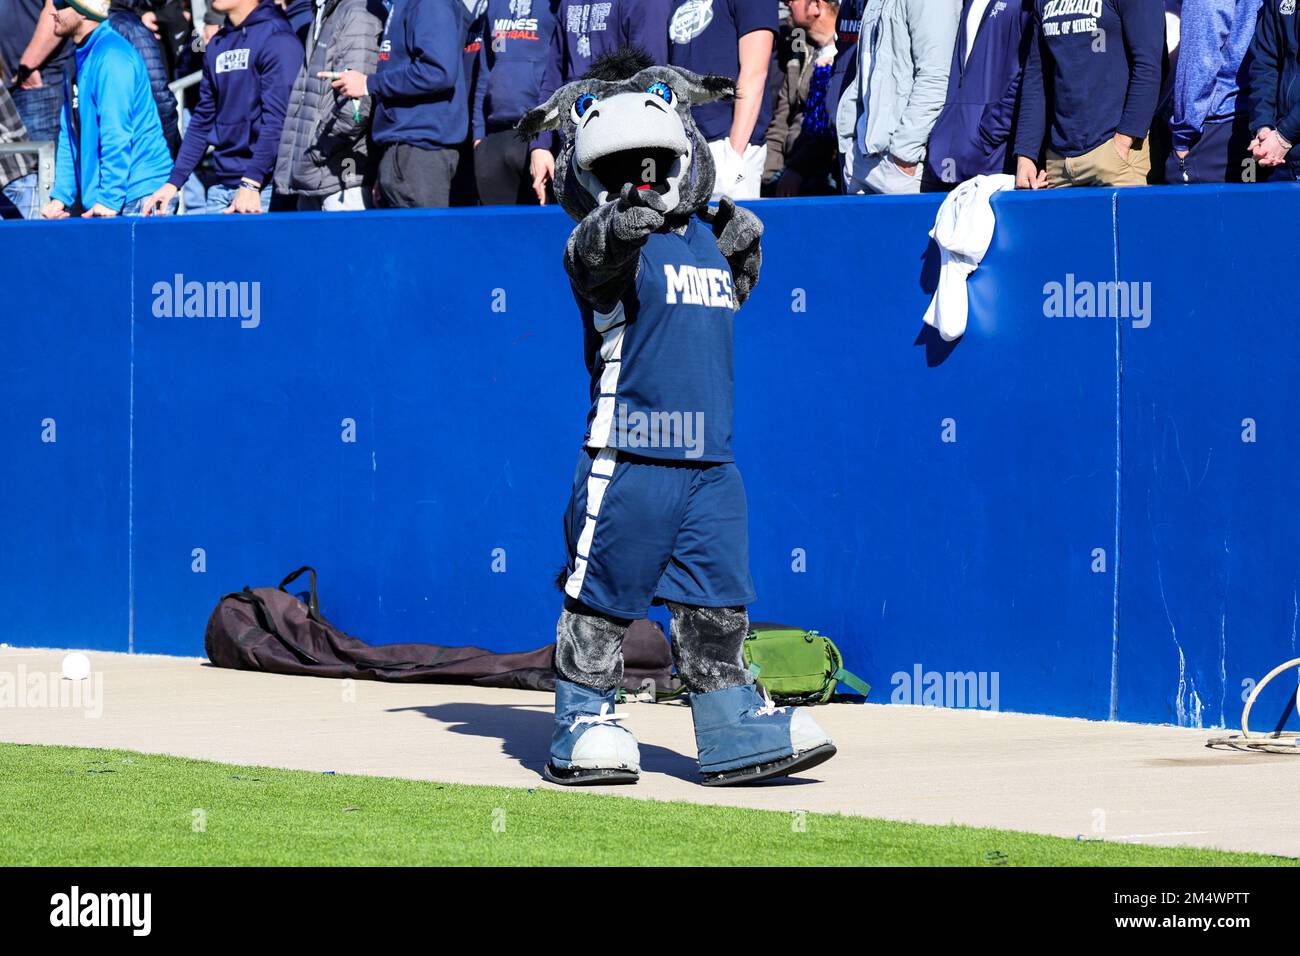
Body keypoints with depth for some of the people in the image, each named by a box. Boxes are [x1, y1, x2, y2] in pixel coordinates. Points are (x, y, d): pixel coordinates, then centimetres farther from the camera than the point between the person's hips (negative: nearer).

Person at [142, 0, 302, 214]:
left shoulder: (276, 38, -8)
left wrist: (251, 184, -22)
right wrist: (174, 182, 13)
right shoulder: (216, 45, 16)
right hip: (220, 186, 7)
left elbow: (276, 119, -15)